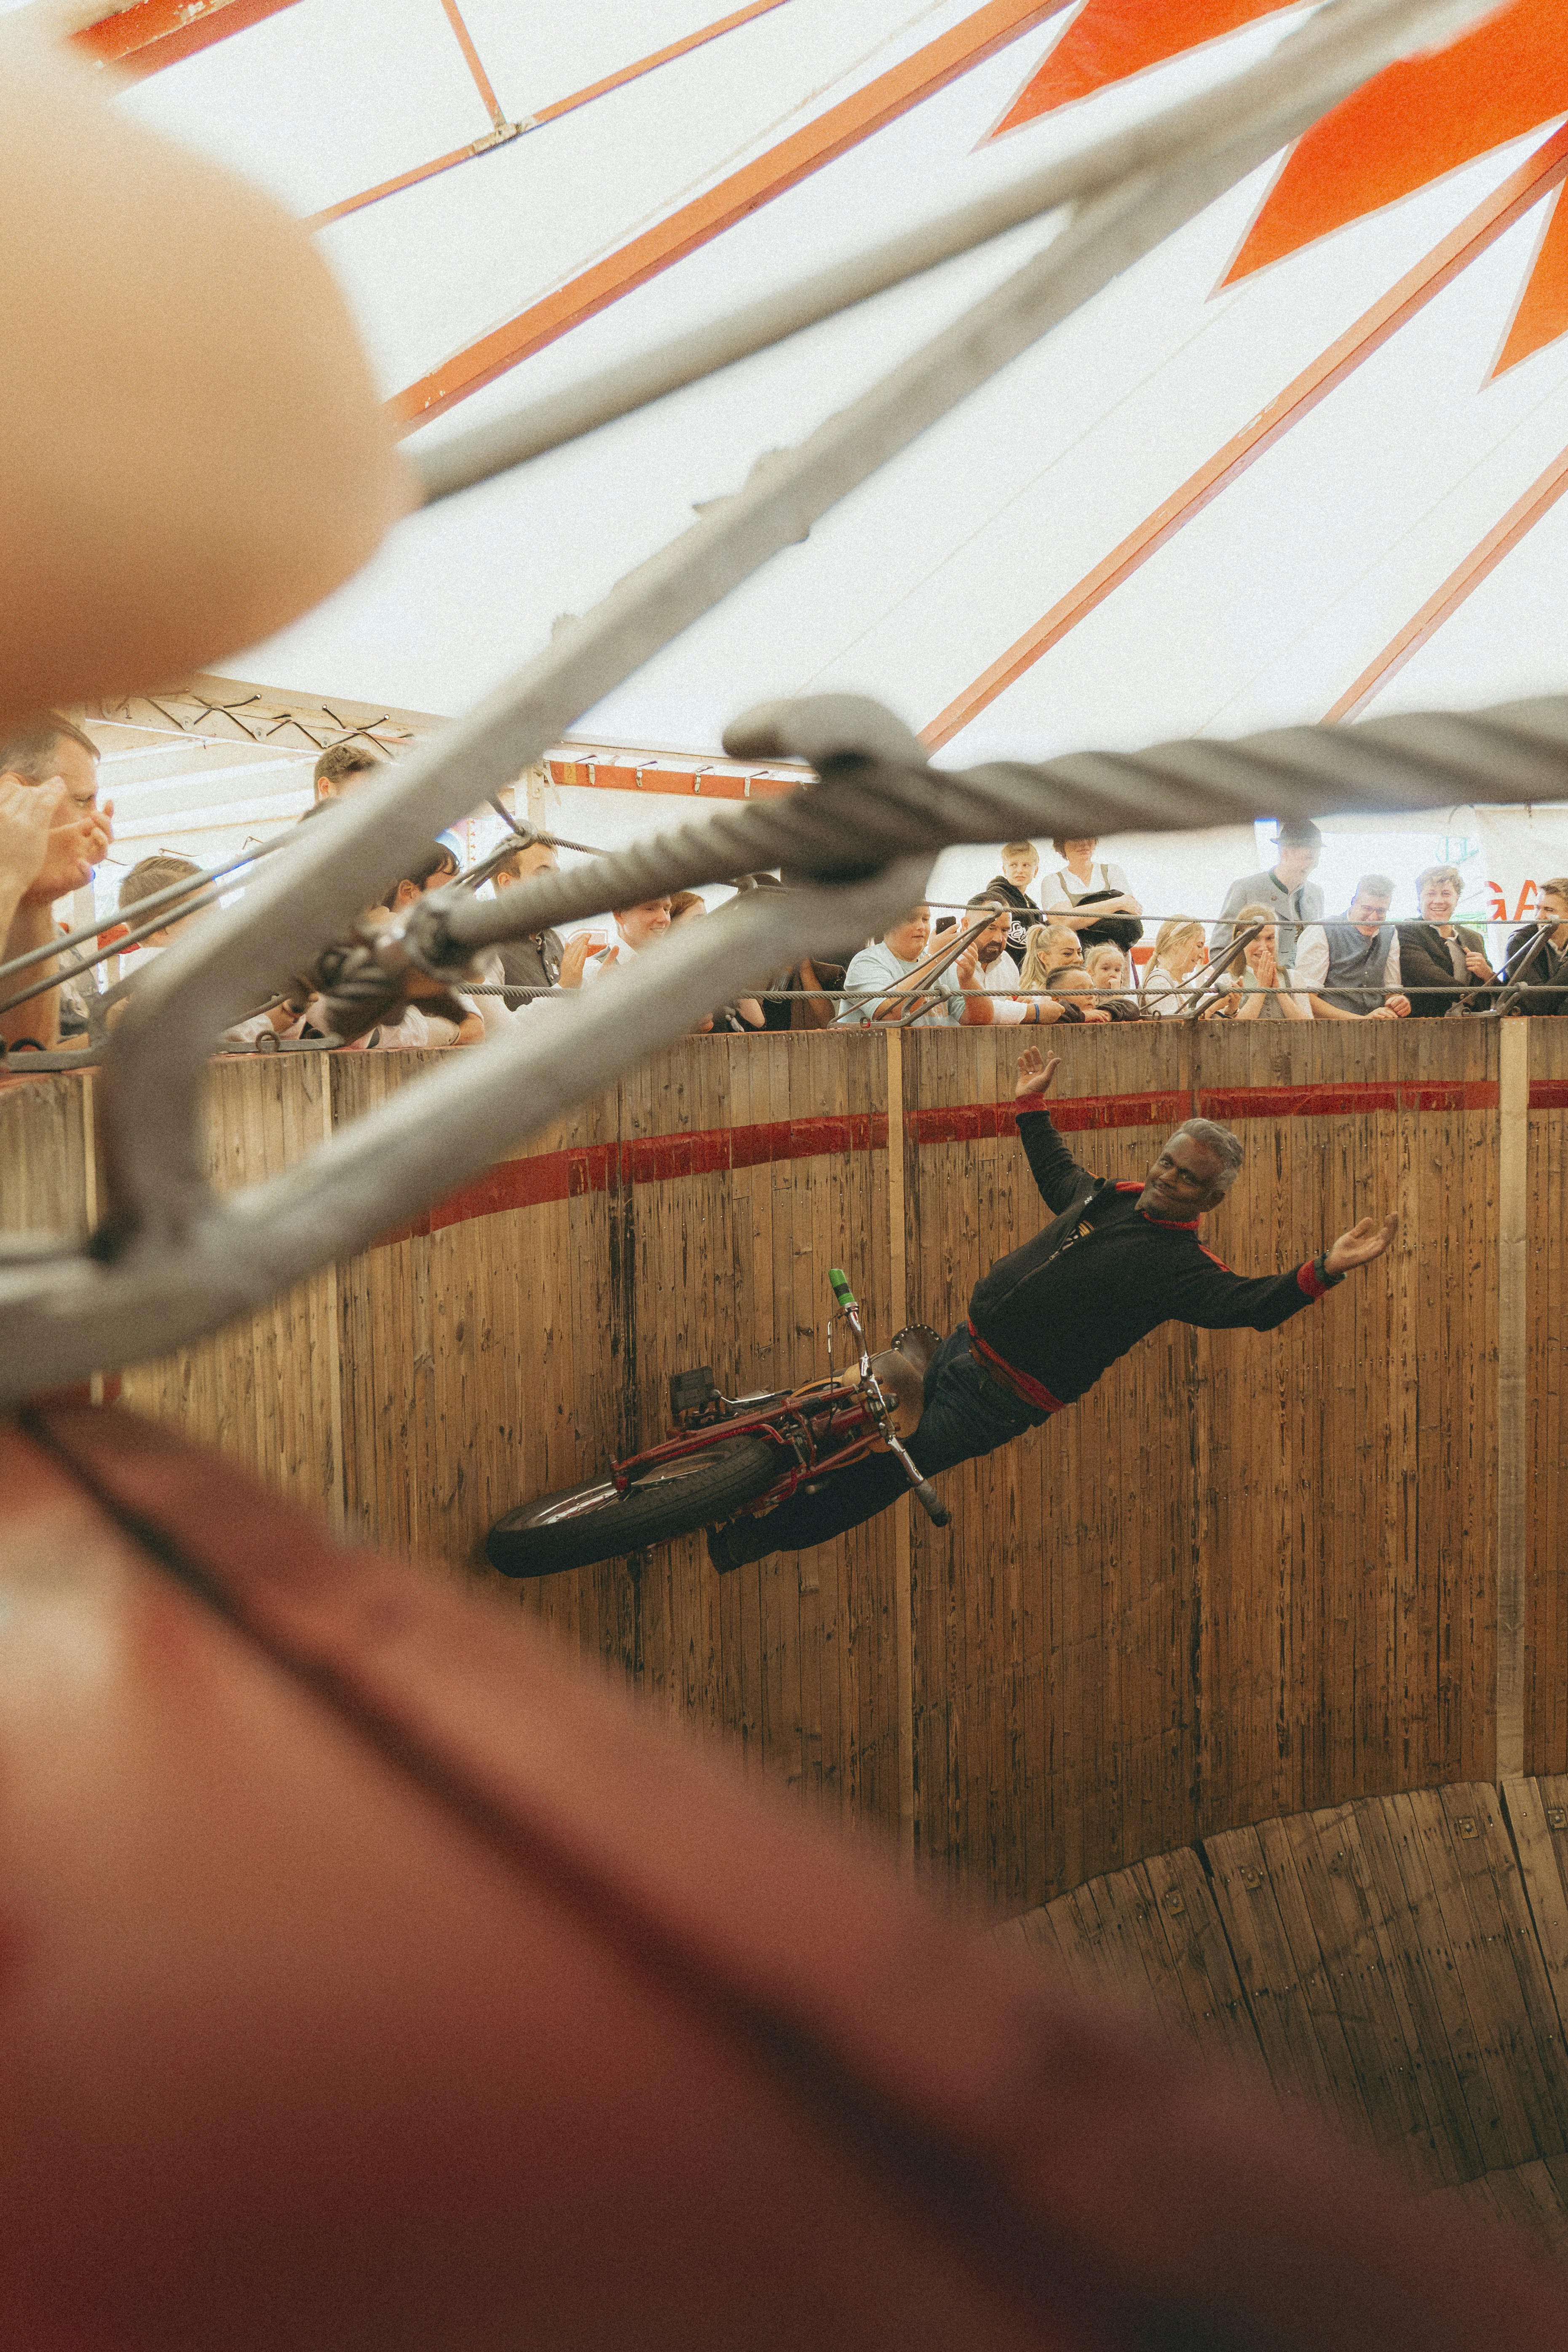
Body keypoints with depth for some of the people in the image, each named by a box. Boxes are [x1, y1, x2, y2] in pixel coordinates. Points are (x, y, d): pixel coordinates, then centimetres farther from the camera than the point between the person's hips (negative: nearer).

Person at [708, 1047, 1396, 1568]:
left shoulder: (1181, 1266, -17)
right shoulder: (1108, 1196, 6)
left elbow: (1250, 1303, -33)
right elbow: (1055, 1171, 26)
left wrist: (1323, 1270, -48)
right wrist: (1031, 1106, 30)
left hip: (1001, 1395, -7)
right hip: (961, 1345, 7)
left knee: (883, 1472, -5)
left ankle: (765, 1536, 10)